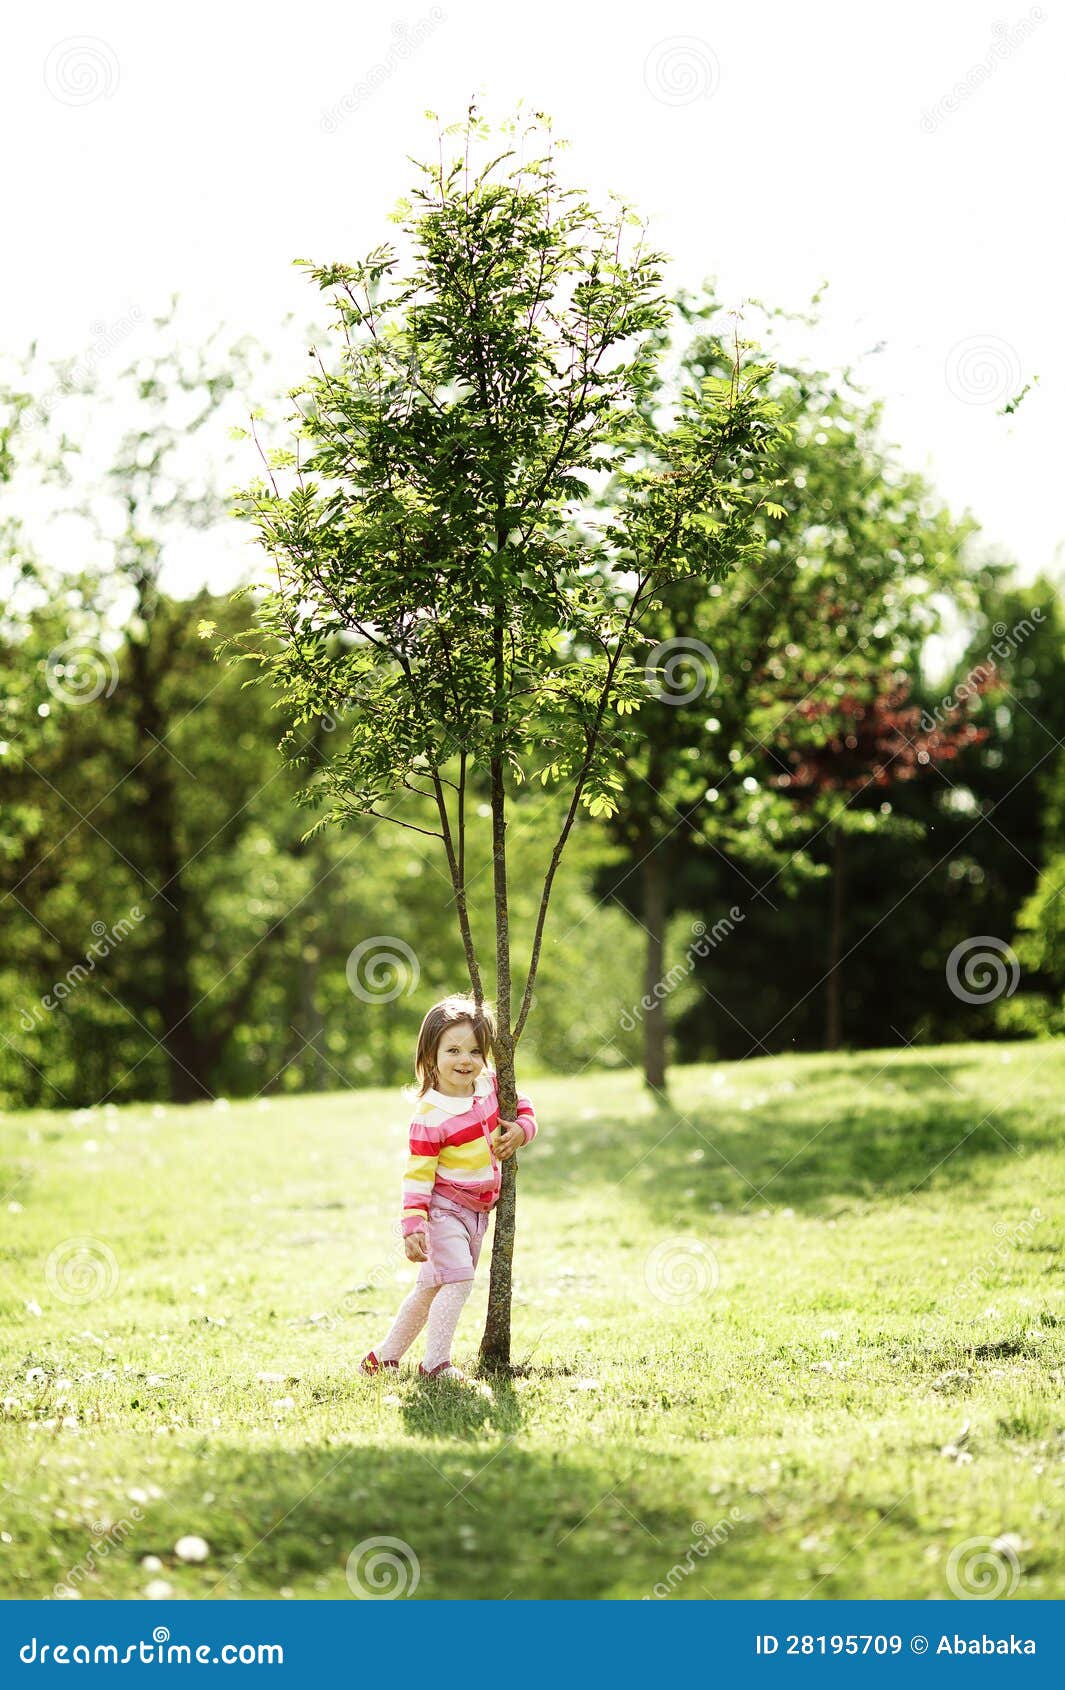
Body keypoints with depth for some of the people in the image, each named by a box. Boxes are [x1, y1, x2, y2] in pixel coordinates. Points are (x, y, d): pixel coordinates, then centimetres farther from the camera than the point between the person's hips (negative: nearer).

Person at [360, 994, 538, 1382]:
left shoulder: (489, 1086, -3)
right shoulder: (430, 1116, -22)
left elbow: (523, 1107, 14)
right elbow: (417, 1175, -21)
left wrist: (521, 1130, -8)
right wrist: (412, 1226, -26)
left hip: (477, 1210, 7)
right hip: (444, 1208, -7)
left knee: (432, 1286, 16)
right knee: (458, 1278, -21)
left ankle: (385, 1355, 29)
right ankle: (435, 1364, -12)